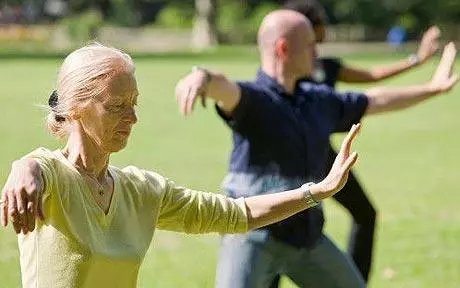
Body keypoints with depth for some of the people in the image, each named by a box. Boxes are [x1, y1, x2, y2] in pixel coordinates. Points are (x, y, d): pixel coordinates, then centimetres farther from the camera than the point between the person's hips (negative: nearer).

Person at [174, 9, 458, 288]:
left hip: (305, 238, 8)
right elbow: (223, 87, -40)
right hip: (253, 239, -7)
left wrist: (432, 87, 34)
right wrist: (201, 76, -66)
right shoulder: (250, 99, -15)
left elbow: (373, 101, 24)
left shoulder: (317, 101, 8)